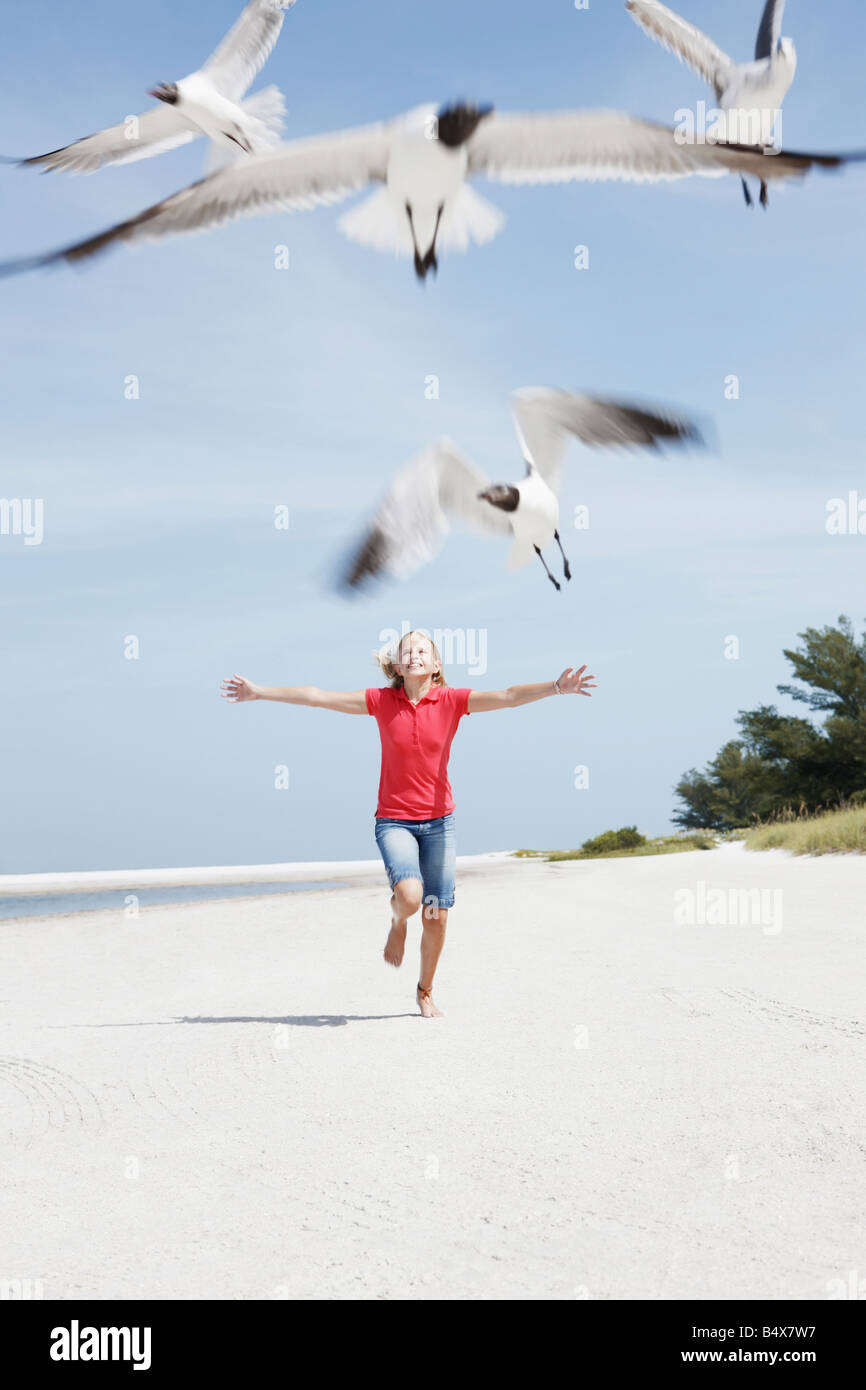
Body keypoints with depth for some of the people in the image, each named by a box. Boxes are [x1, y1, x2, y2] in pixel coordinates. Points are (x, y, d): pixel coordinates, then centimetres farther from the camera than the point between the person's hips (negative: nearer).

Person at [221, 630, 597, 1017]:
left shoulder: (450, 701, -3)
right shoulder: (382, 701, -2)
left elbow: (507, 696, -16)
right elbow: (317, 696, 1)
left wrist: (556, 688, -31)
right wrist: (258, 692, 1)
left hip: (438, 821, 1)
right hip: (394, 821, -1)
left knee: (437, 916, 2)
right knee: (409, 895, -26)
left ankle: (425, 992, 26)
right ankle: (397, 923, 12)